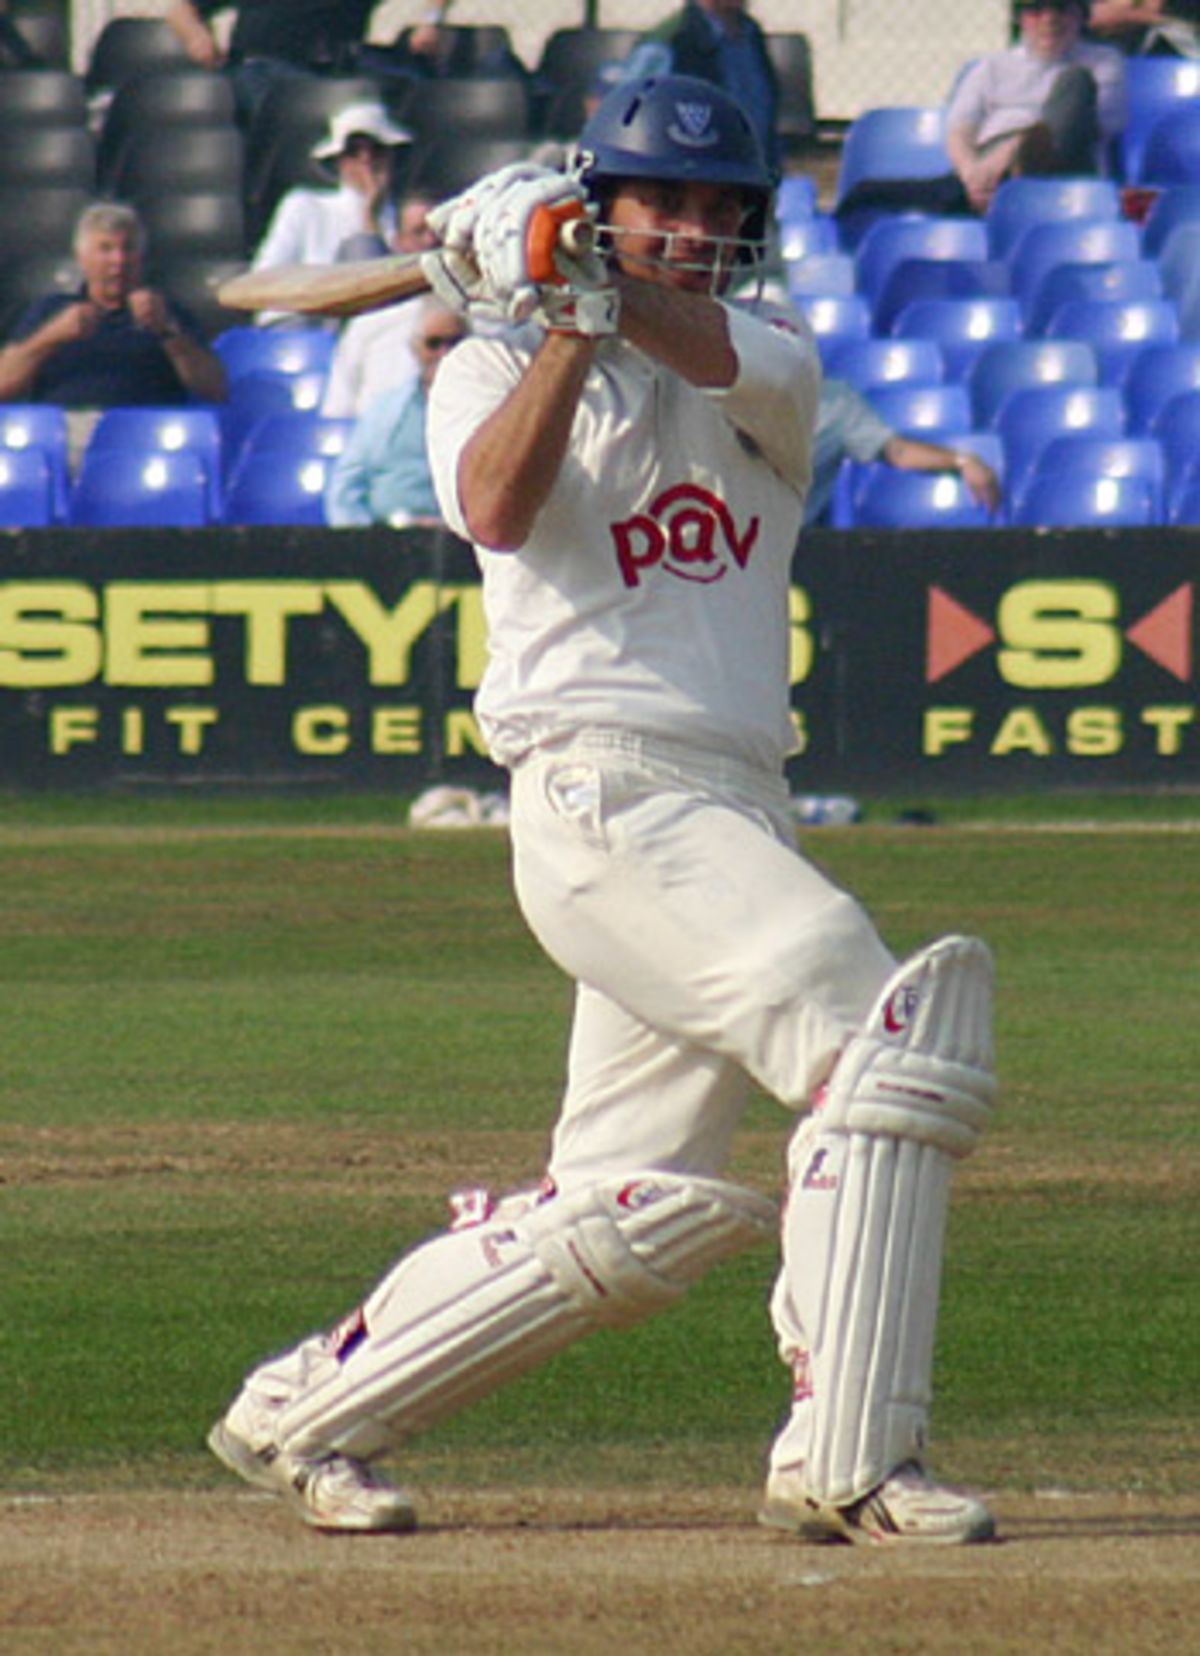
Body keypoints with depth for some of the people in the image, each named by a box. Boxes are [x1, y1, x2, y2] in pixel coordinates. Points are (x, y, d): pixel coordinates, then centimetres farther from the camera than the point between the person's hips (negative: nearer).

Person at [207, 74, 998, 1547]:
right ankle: (845, 1458, -22)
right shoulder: (491, 371, 6)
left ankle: (304, 1412, 18)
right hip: (602, 794, -6)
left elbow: (740, 362, -9)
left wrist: (606, 293, -21)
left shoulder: (766, 363, 17)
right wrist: (567, 321, -17)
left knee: (623, 1219, 5)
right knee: (873, 1027, -22)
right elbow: (497, 508, -16)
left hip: (741, 808, 6)